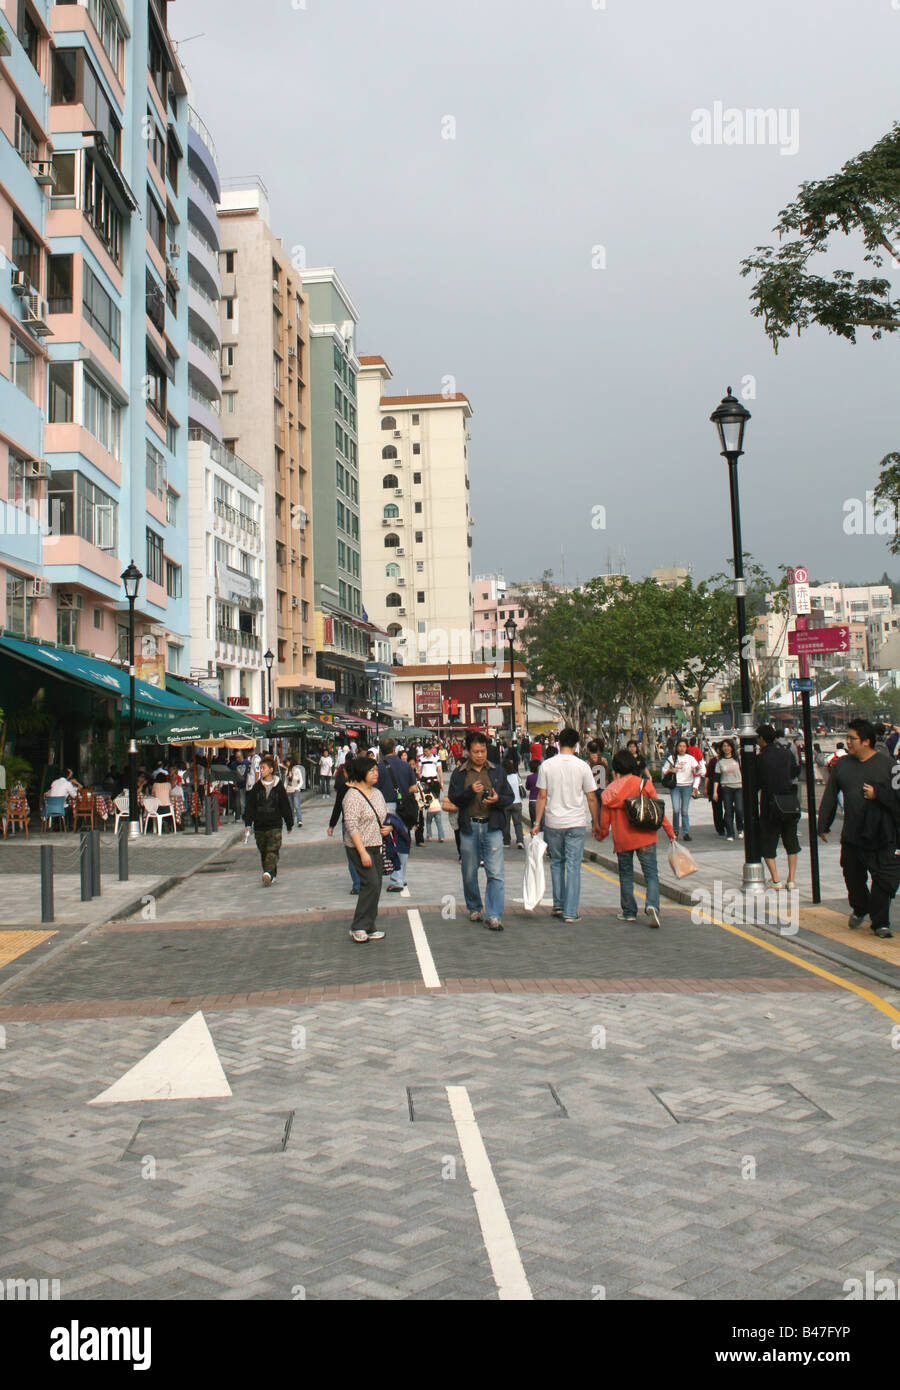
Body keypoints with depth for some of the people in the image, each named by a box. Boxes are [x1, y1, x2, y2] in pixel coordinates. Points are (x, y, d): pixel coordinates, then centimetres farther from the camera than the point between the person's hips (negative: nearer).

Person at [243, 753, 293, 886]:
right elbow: (250, 806, 5)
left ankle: (268, 874, -22)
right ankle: (272, 874, 18)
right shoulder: (256, 787, 4)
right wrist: (248, 824, -2)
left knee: (272, 851, -14)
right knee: (263, 852, 9)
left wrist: (289, 824, 8)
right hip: (259, 826, 3)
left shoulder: (279, 786, -1)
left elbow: (285, 806, 5)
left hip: (275, 826, -3)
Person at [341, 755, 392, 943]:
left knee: (375, 886, 7)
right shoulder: (353, 795, -13)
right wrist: (362, 852, -22)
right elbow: (351, 826, -18)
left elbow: (386, 815, 26)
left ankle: (368, 928, 14)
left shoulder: (376, 793, 12)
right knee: (371, 883, -14)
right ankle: (358, 927, -4)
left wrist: (389, 827, 2)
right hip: (359, 847, -8)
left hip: (377, 846, 8)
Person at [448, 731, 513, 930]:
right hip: (469, 827, 0)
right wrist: (470, 791, -18)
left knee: (496, 873, -8)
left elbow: (509, 797, 11)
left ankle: (494, 915, -7)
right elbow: (453, 799, -2)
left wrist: (497, 799, -10)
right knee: (469, 872, 9)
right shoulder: (459, 773, 5)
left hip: (492, 826, 0)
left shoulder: (497, 771, 9)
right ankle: (474, 908, 28)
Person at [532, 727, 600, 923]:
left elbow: (542, 796, -2)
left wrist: (537, 823, 4)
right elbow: (591, 798, 0)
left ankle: (558, 905, 20)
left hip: (552, 823, 1)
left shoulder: (547, 765, -3)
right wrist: (596, 823, 11)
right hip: (575, 823, -1)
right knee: (573, 866, 2)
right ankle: (570, 912, 1)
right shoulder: (582, 767, -4)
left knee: (557, 862, 17)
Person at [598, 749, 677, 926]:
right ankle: (652, 905, -21)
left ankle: (629, 912, 18)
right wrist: (670, 832, 6)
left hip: (622, 840, 2)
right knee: (651, 874, 1)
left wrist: (600, 836, 24)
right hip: (645, 837, -1)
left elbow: (605, 820, 5)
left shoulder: (609, 791, 0)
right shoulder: (644, 784, -4)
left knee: (626, 875, 15)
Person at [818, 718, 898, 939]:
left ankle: (880, 922, 10)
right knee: (853, 877, 14)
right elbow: (830, 797, 11)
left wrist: (878, 794, -18)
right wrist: (823, 825, 11)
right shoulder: (841, 765, 7)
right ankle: (860, 909, 40)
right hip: (852, 836, 4)